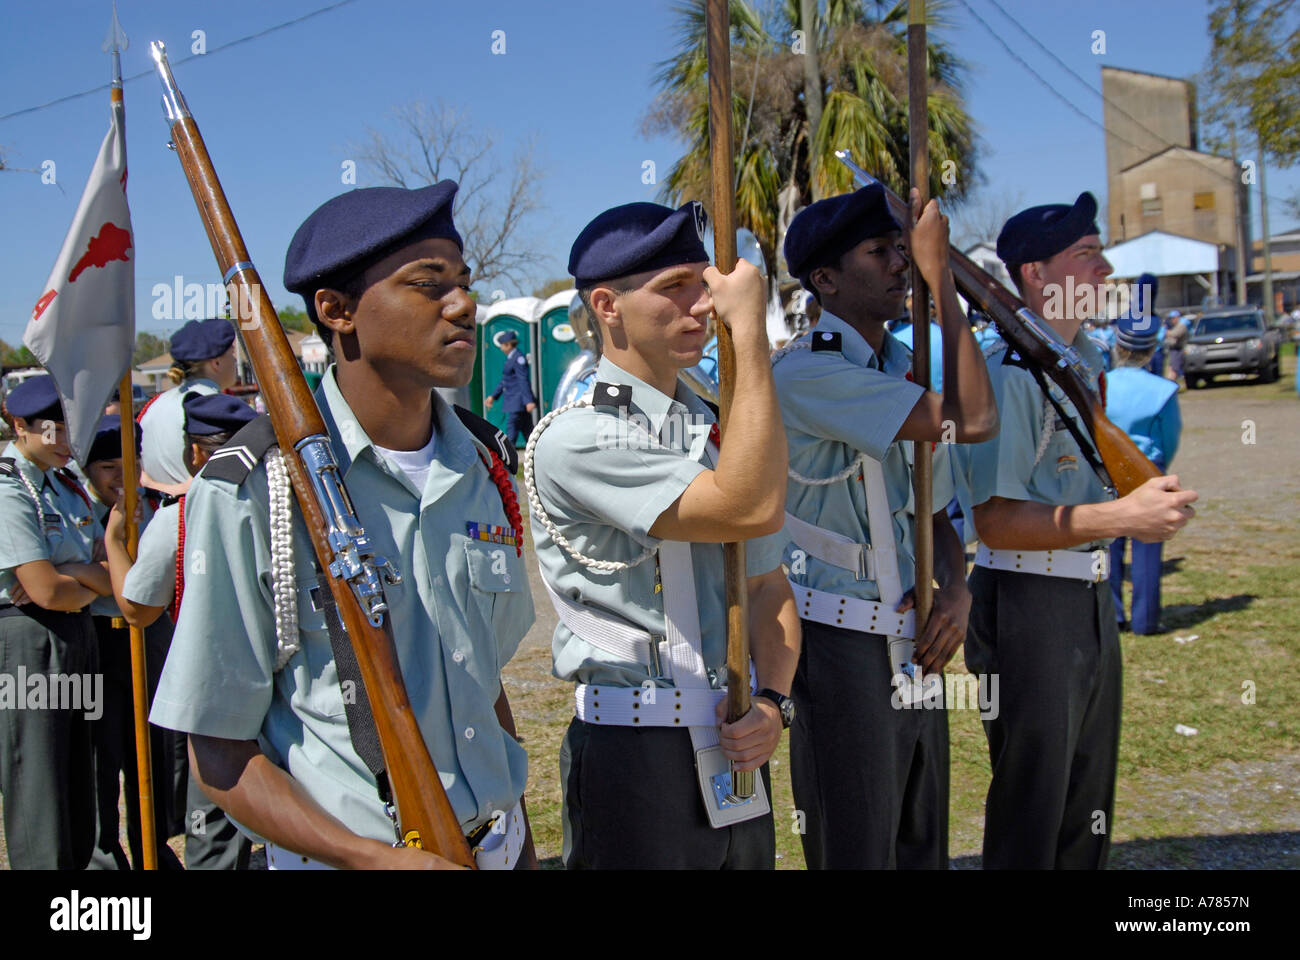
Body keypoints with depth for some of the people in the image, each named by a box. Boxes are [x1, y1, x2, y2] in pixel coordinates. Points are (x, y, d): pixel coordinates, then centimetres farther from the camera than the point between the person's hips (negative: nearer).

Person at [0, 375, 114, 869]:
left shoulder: (63, 484, 12)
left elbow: (112, 576, 6)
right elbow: (48, 592, -19)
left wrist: (73, 574, -12)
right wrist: (94, 584, -1)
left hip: (74, 638, 8)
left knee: (77, 786, 14)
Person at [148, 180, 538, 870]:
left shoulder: (485, 463, 1)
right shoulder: (247, 489, -16)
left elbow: (484, 680, 9)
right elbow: (218, 752, -12)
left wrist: (520, 839, 9)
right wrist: (377, 858, -22)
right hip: (343, 858, -4)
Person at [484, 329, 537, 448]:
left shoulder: (519, 358, -13)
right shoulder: (510, 358, 17)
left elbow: (524, 381, -19)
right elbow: (504, 381, 23)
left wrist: (529, 401, -24)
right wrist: (493, 396, 22)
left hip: (518, 402, -10)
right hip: (513, 402, 10)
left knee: (511, 431, -9)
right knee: (528, 431, 11)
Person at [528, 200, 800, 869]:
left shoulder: (719, 430, 12)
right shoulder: (577, 437, -15)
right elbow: (752, 509, -26)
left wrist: (772, 702, -2)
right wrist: (750, 331, -24)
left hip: (731, 747, 7)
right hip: (634, 759, -7)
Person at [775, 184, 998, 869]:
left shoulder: (909, 368, 11)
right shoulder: (806, 373, -17)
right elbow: (974, 420, -26)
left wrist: (955, 588, -4)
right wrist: (940, 272, -20)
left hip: (915, 650, 8)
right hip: (843, 651, -8)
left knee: (924, 848, 19)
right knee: (857, 853, 4)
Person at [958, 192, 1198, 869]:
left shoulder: (1087, 362, 13)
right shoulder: (1011, 374, -17)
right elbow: (994, 520, -24)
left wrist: (1147, 505, 10)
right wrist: (1120, 518, -29)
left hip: (1091, 598, 9)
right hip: (1029, 605, -9)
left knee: (1088, 808, 20)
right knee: (1030, 817, 3)